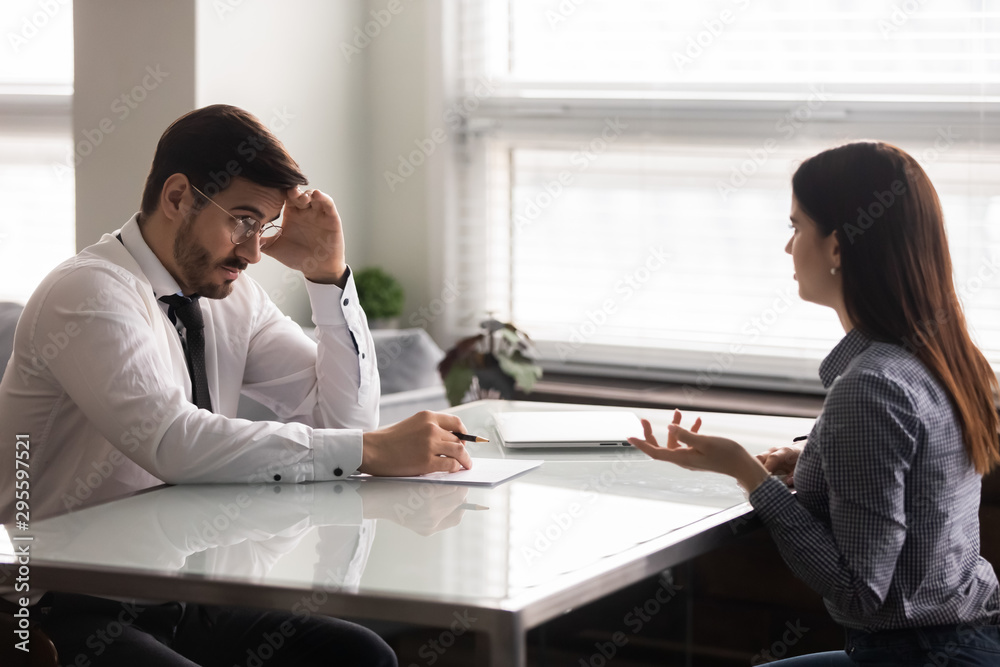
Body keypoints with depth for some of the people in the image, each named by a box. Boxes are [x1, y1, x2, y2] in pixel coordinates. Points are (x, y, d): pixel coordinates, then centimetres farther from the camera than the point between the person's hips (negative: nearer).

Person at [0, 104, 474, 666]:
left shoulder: (233, 295, 7)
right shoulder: (88, 295, -15)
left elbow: (345, 415, 9)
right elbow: (175, 442, -31)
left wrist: (328, 275, -3)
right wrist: (370, 451, -31)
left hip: (187, 592, 7)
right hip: (74, 612, -7)